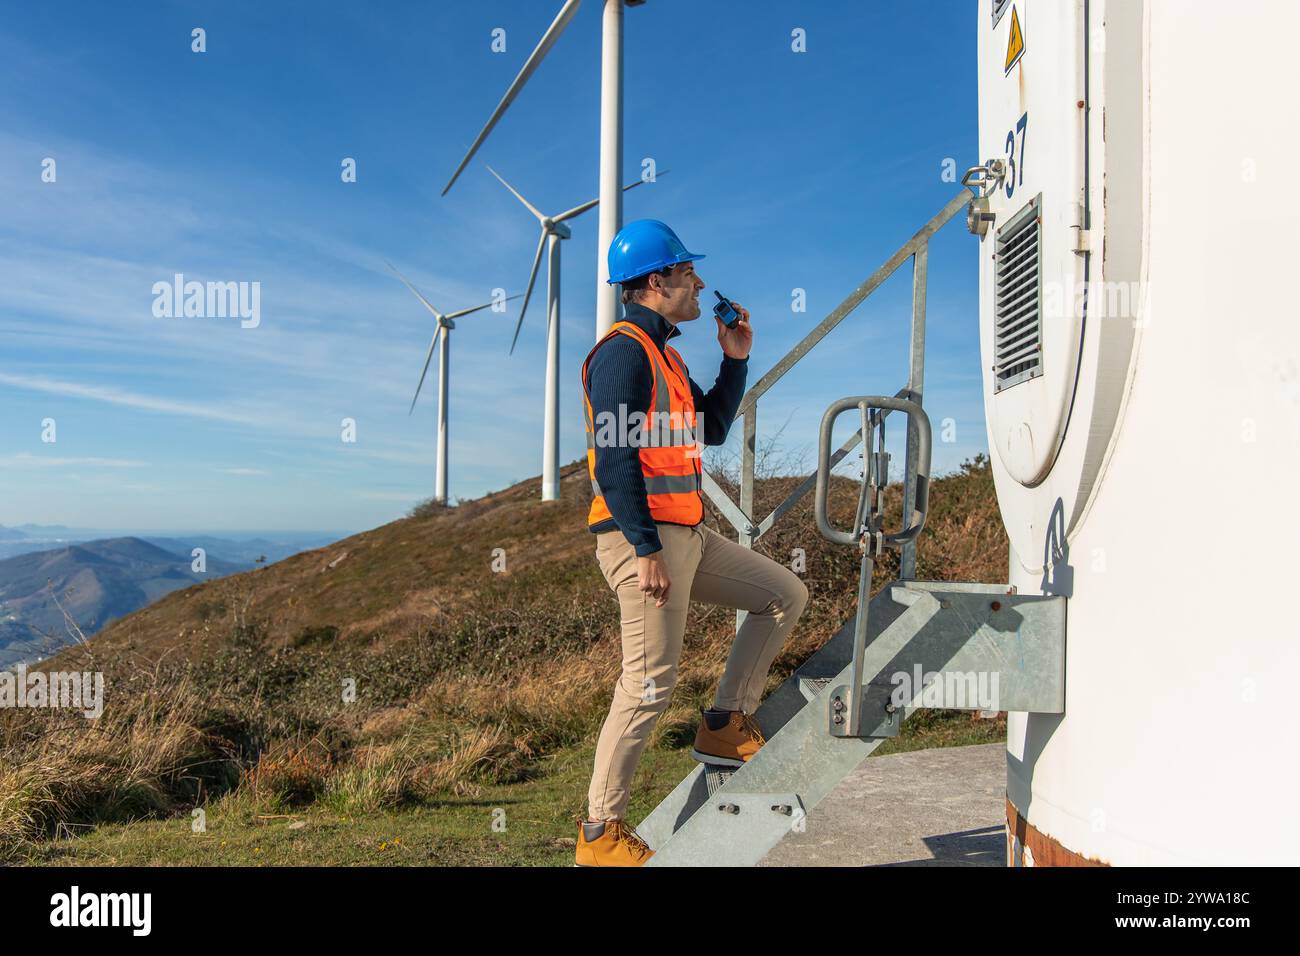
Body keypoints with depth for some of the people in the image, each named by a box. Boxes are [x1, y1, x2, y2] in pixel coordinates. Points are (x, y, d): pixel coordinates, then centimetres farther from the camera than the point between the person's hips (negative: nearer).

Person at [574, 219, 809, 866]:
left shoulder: (659, 351, 20)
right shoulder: (623, 350, -11)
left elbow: (712, 429, 24)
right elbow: (614, 458, -20)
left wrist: (735, 359, 15)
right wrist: (646, 550, -23)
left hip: (685, 534, 10)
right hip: (645, 537, -10)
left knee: (785, 594, 14)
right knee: (650, 684, -6)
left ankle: (725, 727, 17)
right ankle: (600, 832, 7)